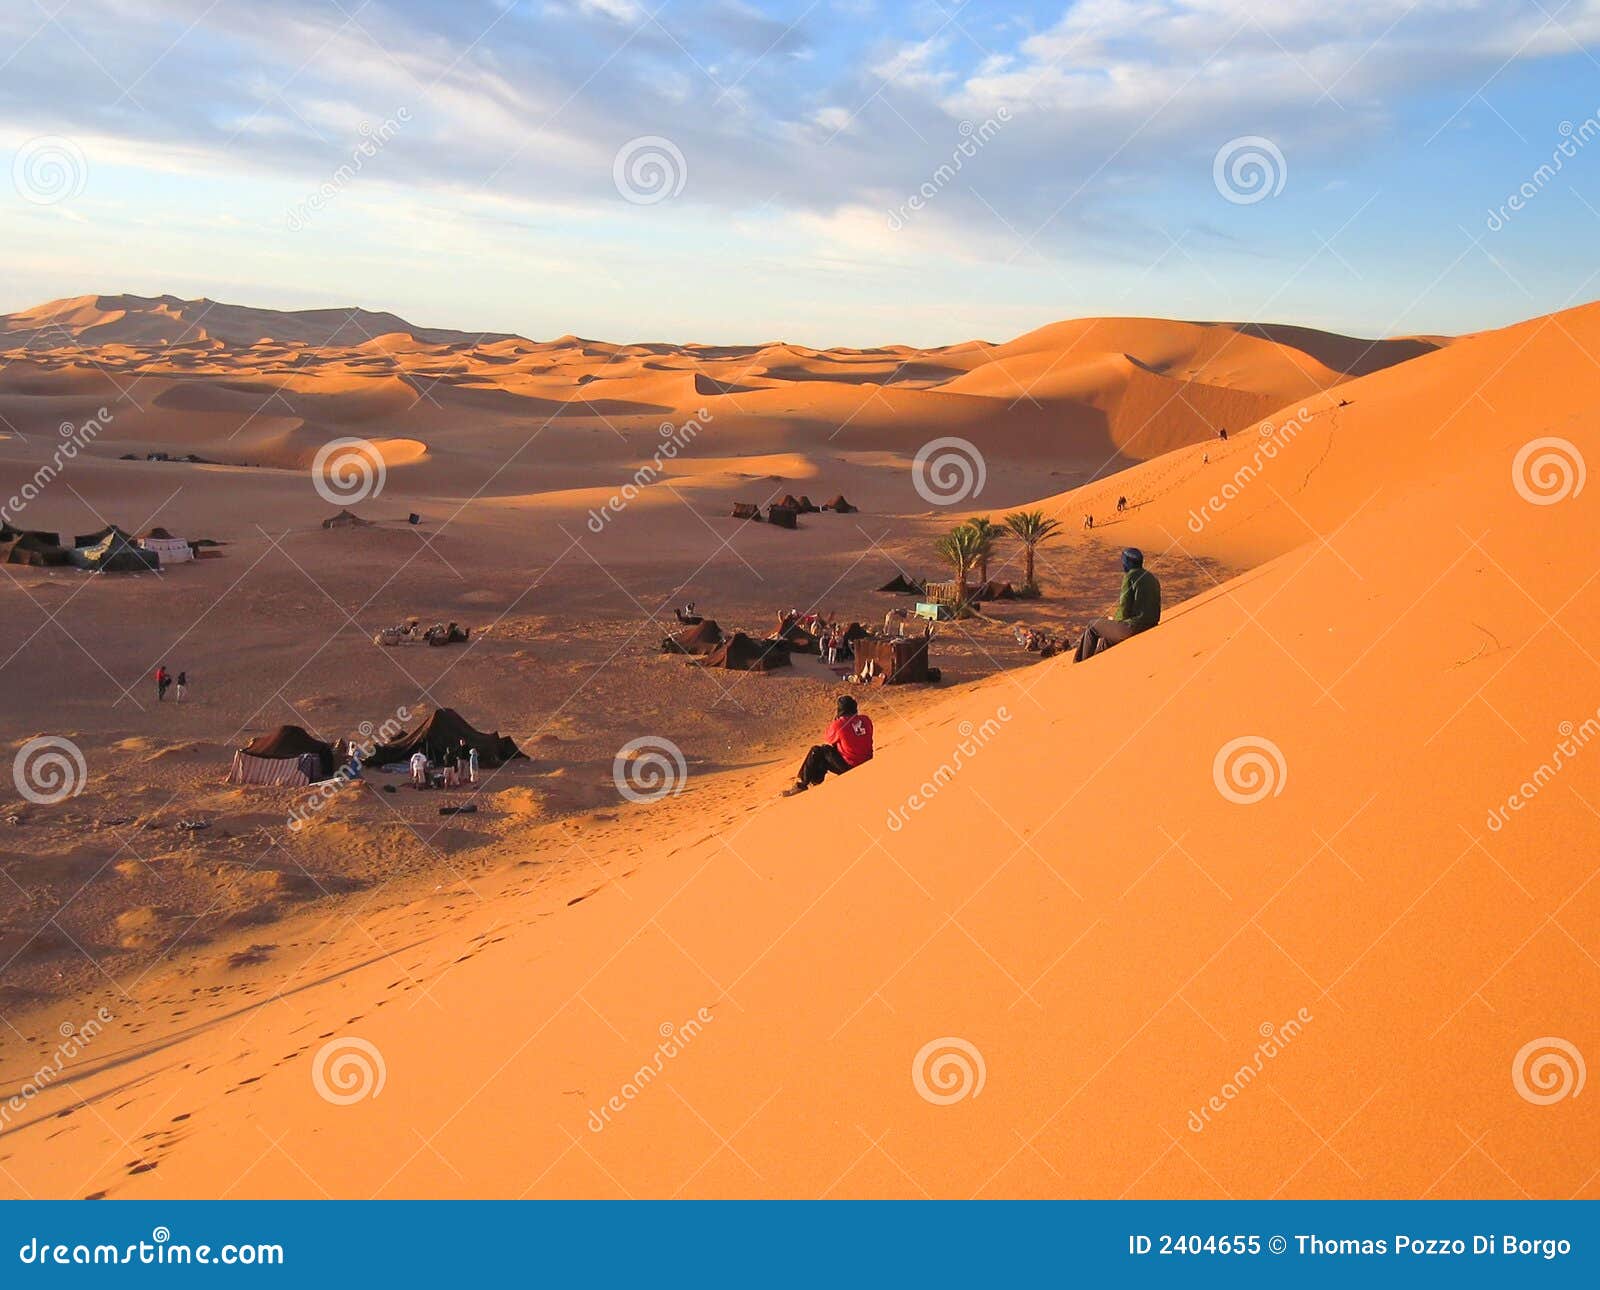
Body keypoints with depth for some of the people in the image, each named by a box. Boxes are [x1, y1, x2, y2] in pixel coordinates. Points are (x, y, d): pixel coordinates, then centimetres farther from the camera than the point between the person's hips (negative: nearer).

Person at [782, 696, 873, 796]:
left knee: (816, 752, 11)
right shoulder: (866, 719, -3)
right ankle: (815, 780, 36)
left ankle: (802, 783, 21)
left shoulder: (839, 724, -20)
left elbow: (828, 738, 0)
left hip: (848, 765, -7)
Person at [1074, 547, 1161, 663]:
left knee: (1093, 627, 12)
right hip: (1150, 628, 8)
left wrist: (1115, 620, 7)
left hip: (1134, 627, -8)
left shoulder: (1130, 577, -11)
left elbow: (1124, 611, -13)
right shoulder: (1153, 578, 13)